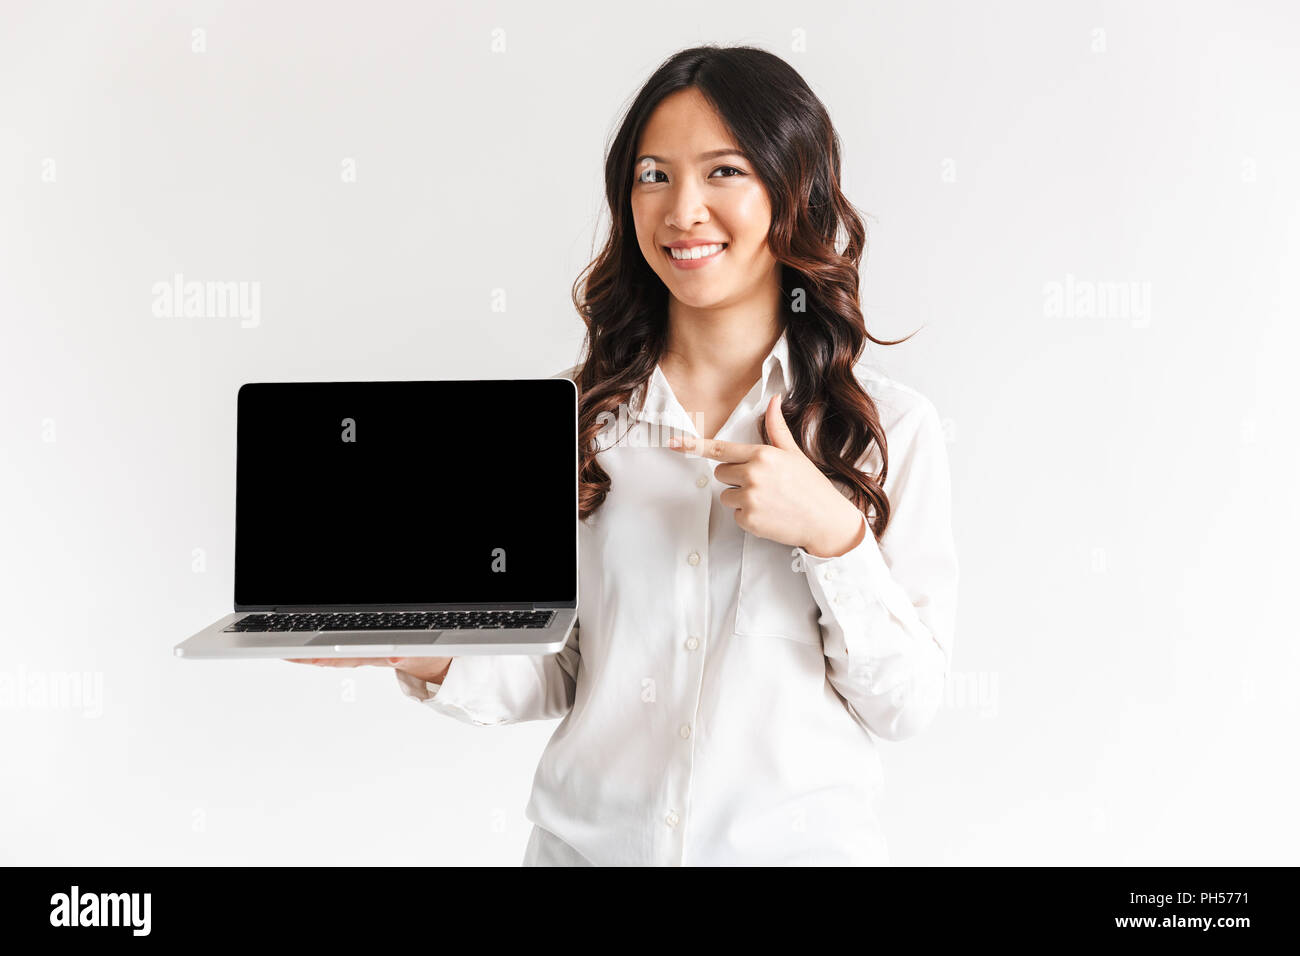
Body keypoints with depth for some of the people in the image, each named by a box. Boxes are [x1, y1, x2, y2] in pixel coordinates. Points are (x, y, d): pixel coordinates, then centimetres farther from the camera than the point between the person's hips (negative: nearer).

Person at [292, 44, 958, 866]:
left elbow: (907, 705, -8)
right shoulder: (574, 416, -4)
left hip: (799, 838, -1)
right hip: (590, 837, 2)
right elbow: (558, 675, -2)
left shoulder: (891, 426, -8)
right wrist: (429, 655, -19)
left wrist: (835, 534, -21)